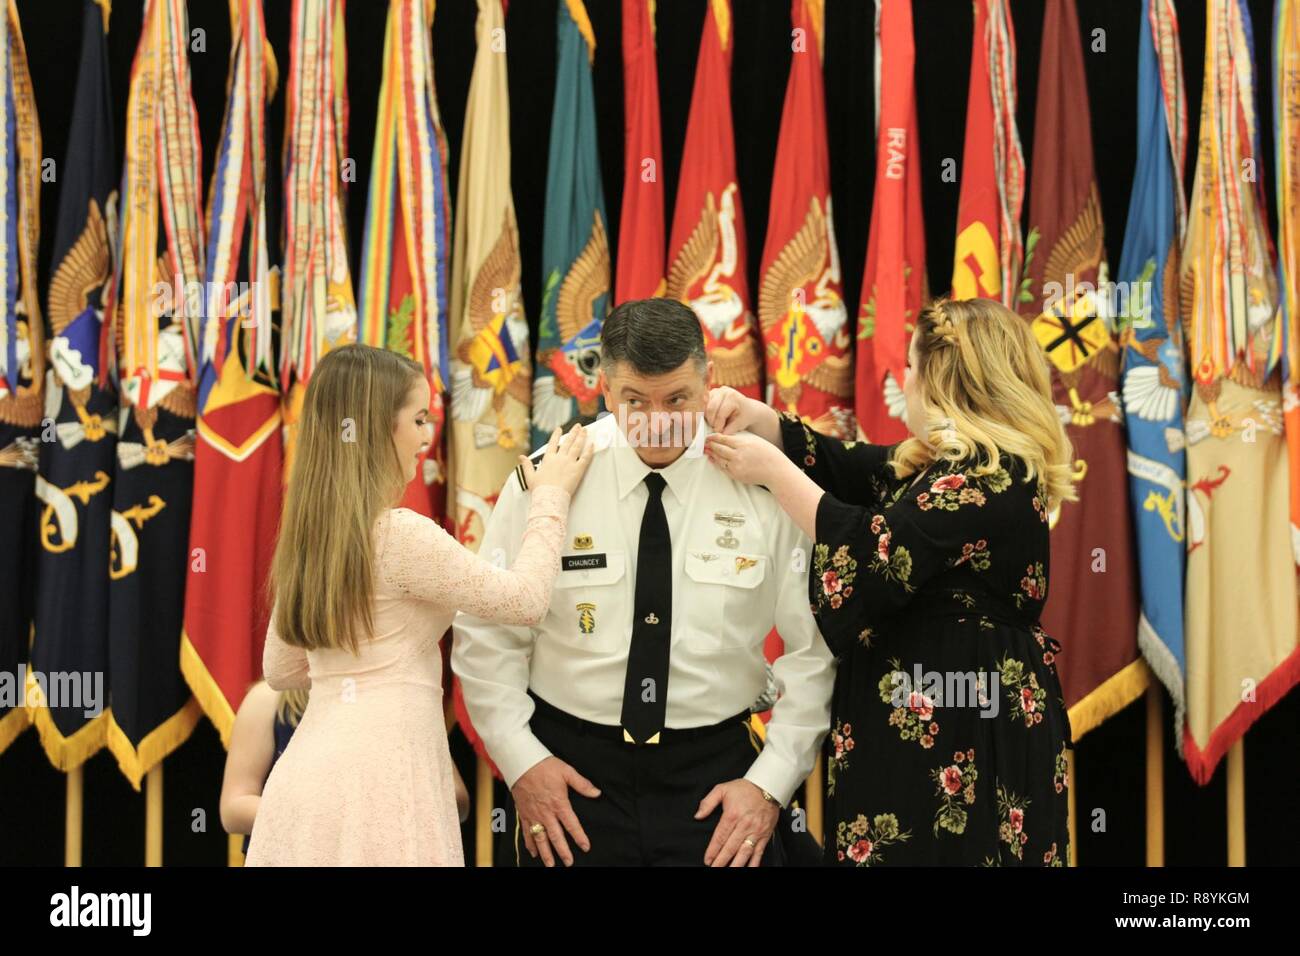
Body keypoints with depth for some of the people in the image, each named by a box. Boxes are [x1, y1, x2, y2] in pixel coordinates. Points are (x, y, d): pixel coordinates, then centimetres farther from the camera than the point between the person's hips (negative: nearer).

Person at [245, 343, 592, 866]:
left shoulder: (306, 535, 10)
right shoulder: (399, 534, -14)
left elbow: (280, 669, 19)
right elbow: (524, 599, -8)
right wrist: (551, 497, 4)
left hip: (312, 772, 8)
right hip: (376, 779, -8)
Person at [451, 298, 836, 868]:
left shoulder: (763, 487, -7)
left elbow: (814, 652, -2)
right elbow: (484, 636, 1)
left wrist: (770, 784, -8)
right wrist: (521, 760, -7)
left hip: (716, 777, 0)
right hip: (572, 772, 0)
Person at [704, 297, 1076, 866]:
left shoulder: (992, 472, -18)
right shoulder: (933, 460, 15)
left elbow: (878, 552, -22)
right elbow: (844, 464, 21)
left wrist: (772, 471, -14)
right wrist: (756, 416, 5)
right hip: (921, 717, 10)